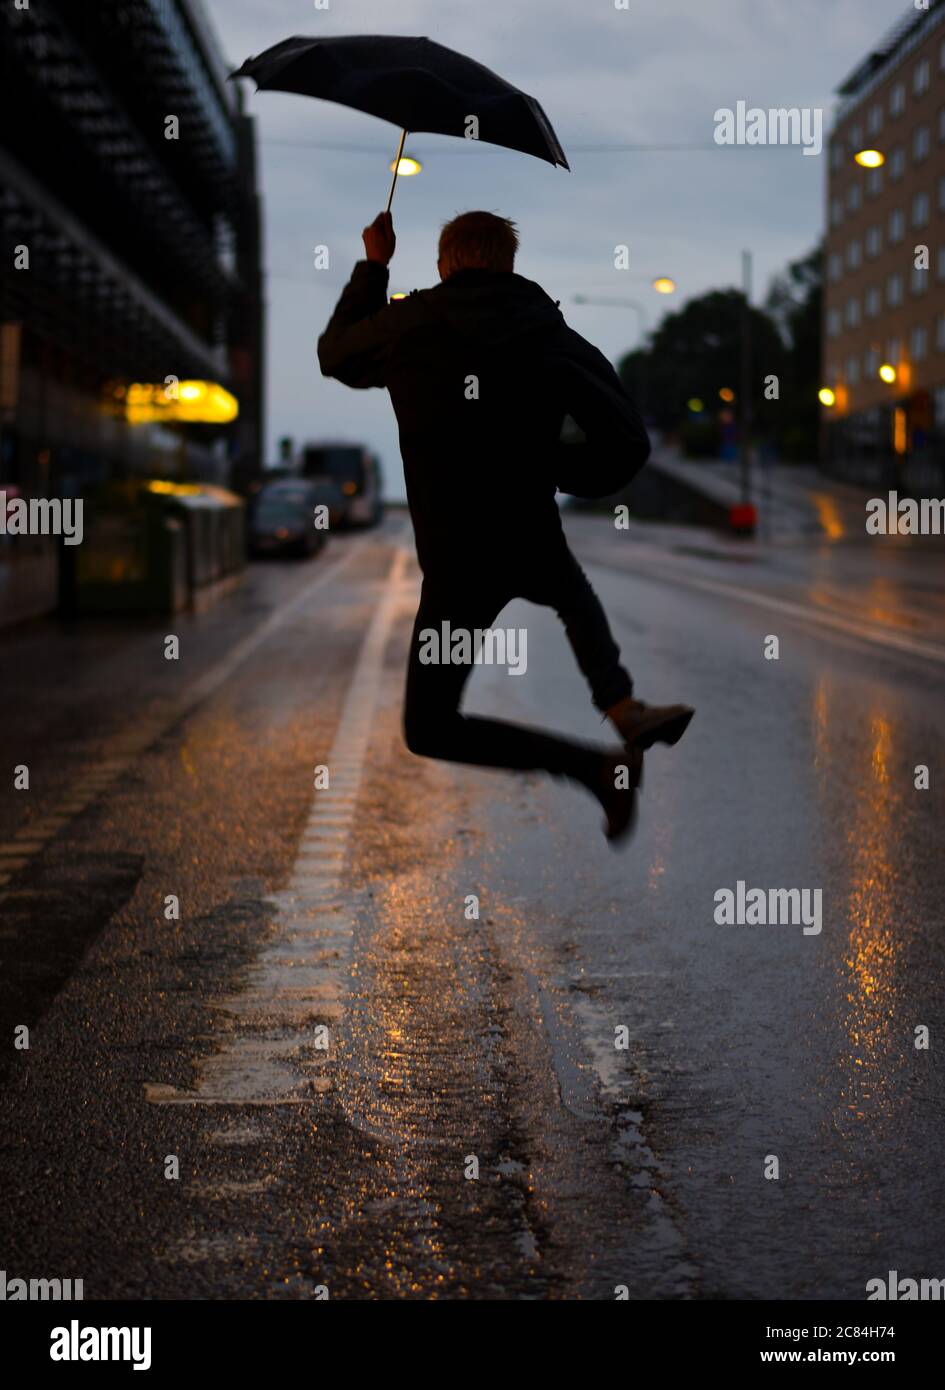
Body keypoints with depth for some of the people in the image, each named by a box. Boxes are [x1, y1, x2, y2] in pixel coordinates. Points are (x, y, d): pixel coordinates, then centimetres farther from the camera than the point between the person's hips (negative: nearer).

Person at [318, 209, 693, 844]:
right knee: (574, 593, 40)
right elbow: (628, 445, -4)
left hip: (456, 566, -3)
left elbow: (334, 354, 15)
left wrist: (372, 266, 25)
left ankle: (597, 766, -9)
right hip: (534, 546, 3)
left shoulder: (410, 323, -5)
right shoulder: (552, 334, 0)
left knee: (429, 730, 7)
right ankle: (623, 707, 19)